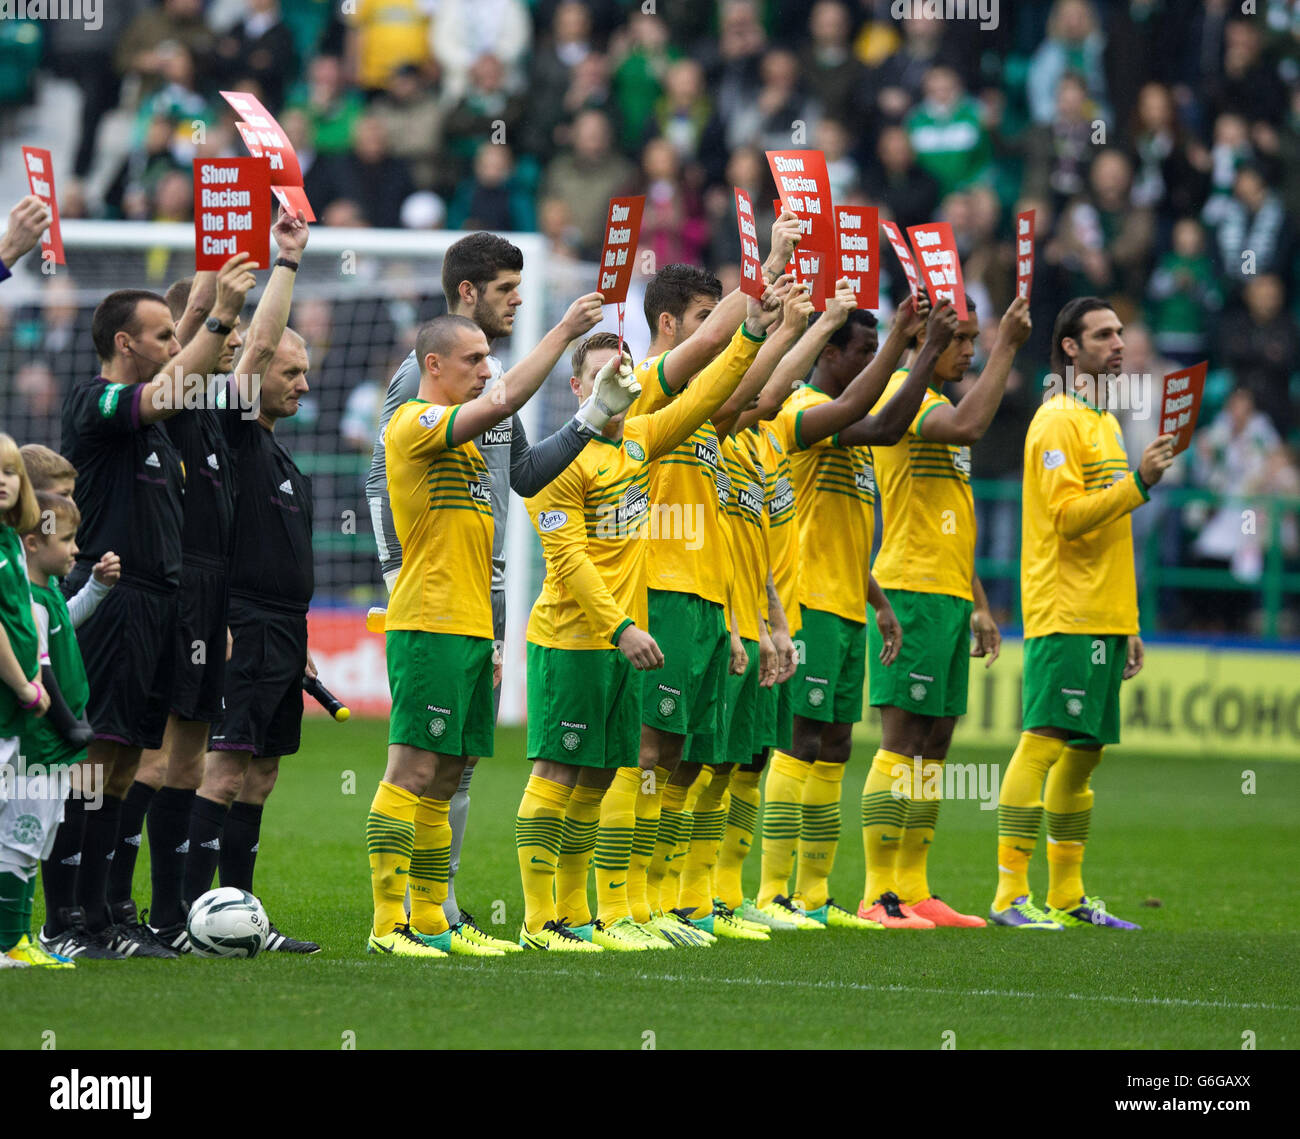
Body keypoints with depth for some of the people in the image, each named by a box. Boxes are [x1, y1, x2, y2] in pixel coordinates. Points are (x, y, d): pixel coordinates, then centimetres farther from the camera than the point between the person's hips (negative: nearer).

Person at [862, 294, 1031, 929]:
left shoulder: (935, 402, 22)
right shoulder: (902, 392, -9)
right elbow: (969, 426, -30)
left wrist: (978, 604, 24)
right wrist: (1006, 348, -22)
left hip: (949, 595, 10)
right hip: (912, 592, -10)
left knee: (935, 742, 9)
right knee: (902, 741, -10)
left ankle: (912, 890, 11)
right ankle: (879, 895, -10)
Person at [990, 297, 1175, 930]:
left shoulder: (1105, 423, 21)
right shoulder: (1058, 422, -8)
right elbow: (1068, 516, -18)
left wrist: (1128, 625, 22)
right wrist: (1139, 483, -25)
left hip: (1102, 617, 9)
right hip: (1065, 616, -9)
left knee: (1083, 751, 10)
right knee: (1044, 743, -13)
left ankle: (1067, 895, 15)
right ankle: (1011, 895, -15)